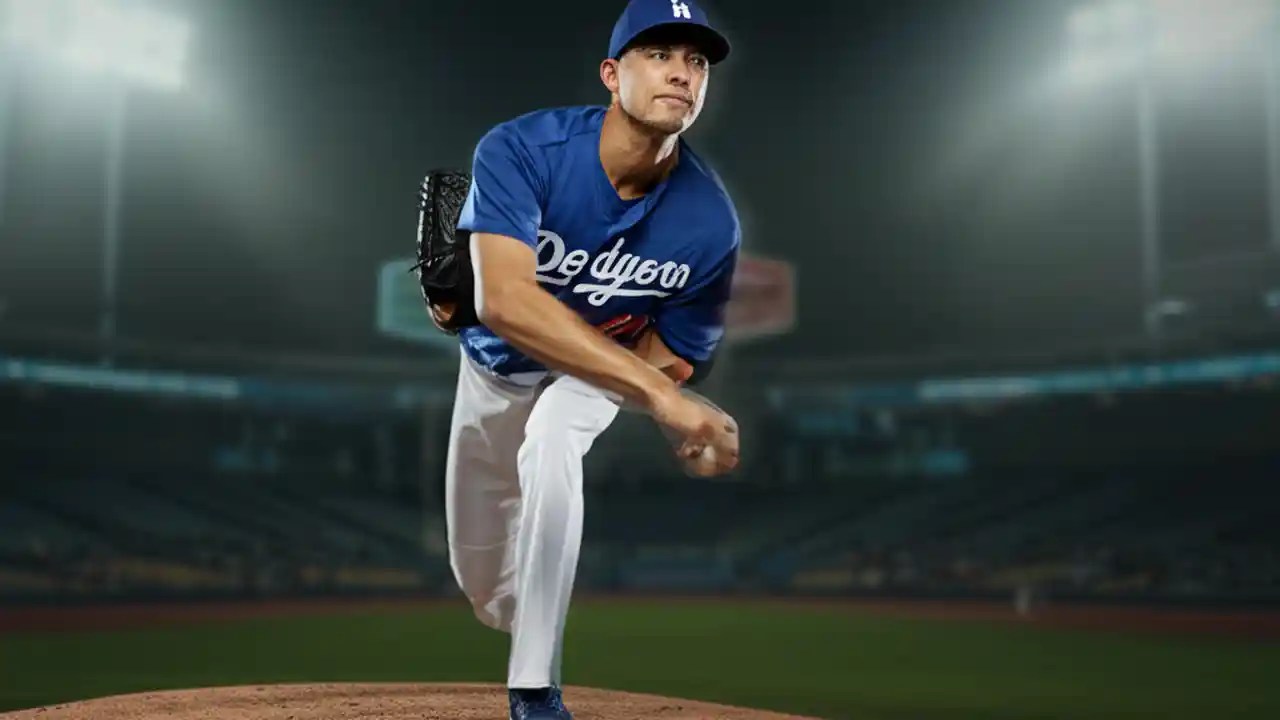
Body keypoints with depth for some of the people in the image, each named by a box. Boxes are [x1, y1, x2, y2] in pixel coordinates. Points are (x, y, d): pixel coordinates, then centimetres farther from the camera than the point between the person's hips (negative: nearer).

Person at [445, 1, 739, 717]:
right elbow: (504, 301, -48)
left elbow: (667, 356, -14)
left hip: (596, 369, -1)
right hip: (494, 363, 1)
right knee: (481, 577, 10)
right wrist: (661, 394, -55)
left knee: (549, 447, -36)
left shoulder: (711, 221, -27)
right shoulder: (521, 149, -34)